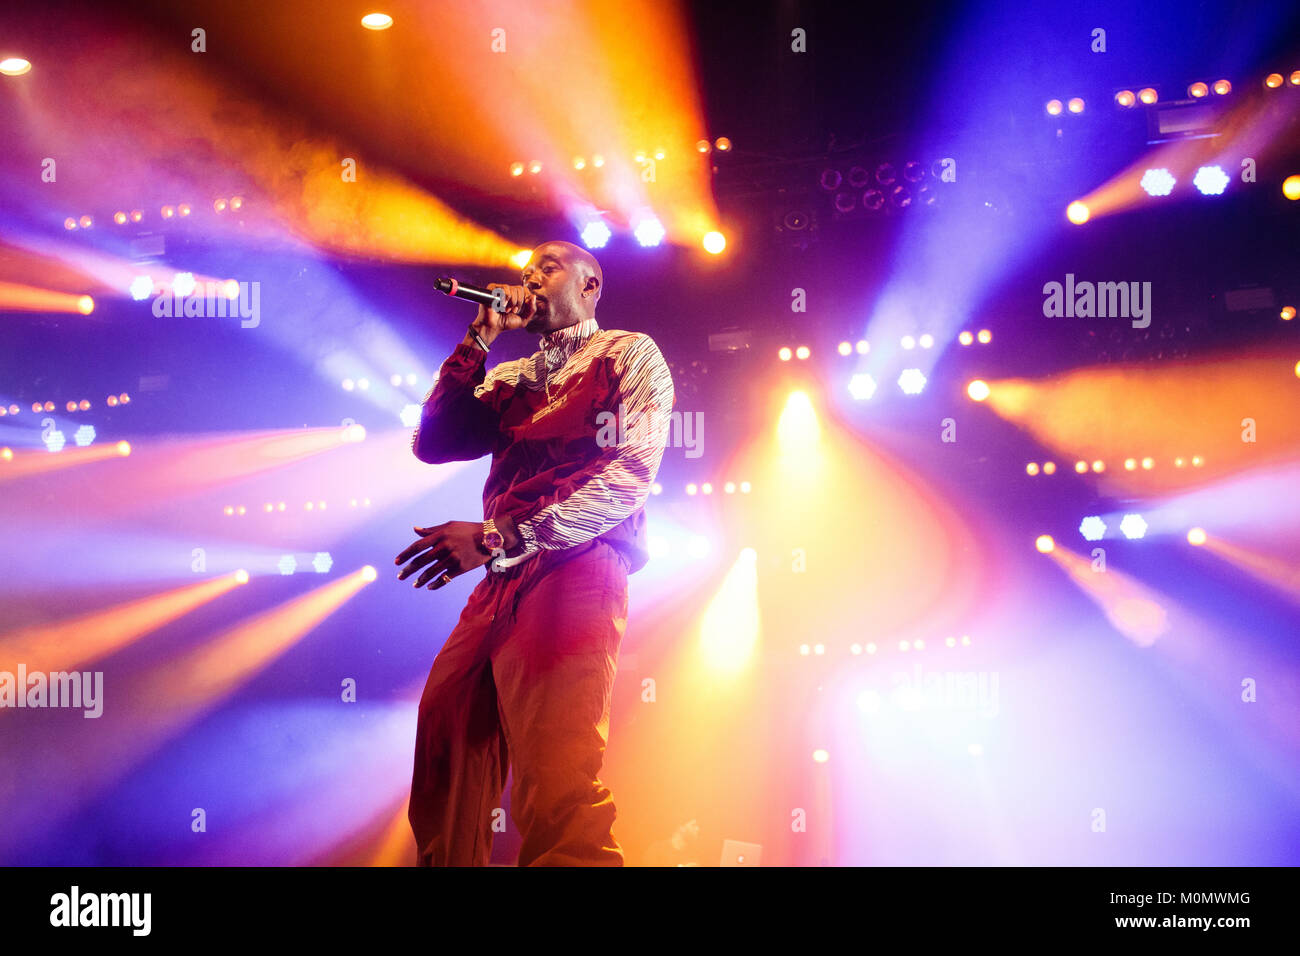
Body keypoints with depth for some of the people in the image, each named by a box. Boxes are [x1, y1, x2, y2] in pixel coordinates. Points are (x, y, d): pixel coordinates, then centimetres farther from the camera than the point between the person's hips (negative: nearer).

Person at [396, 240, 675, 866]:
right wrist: (480, 338, 13)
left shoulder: (629, 354, 9)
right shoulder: (512, 379, 28)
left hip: (576, 570, -6)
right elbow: (432, 443, 17)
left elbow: (631, 473, -7)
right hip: (500, 582, 7)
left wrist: (498, 536, -15)